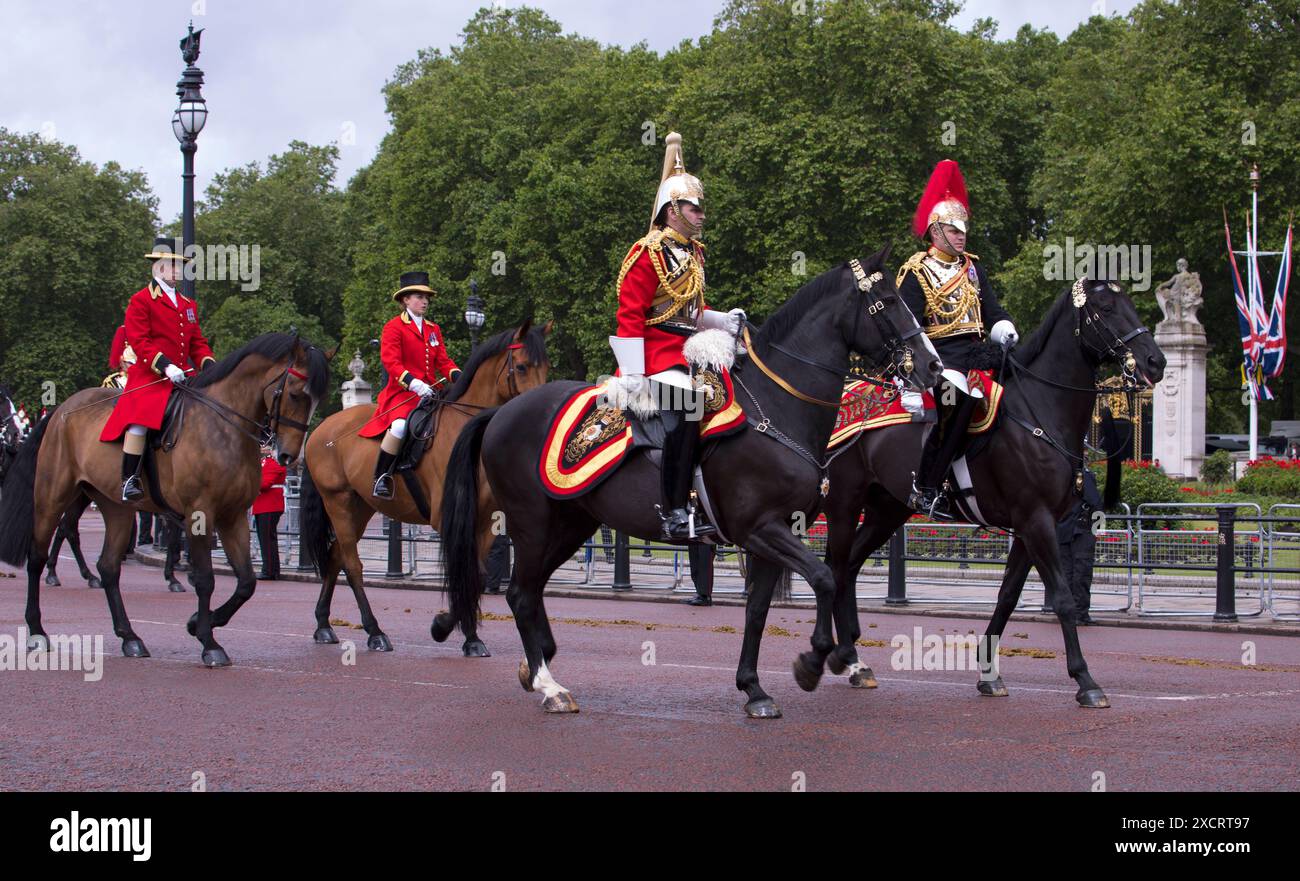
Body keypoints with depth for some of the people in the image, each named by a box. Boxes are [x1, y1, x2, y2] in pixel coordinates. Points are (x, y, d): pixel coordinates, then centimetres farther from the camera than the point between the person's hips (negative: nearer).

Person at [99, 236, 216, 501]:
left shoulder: (188, 305, 23)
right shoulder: (141, 301, 2)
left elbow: (197, 343, 21)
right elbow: (139, 341, -8)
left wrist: (209, 365, 1)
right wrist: (165, 366, -21)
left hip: (181, 379, 7)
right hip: (149, 378, -7)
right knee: (141, 419, -29)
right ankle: (129, 480, -25)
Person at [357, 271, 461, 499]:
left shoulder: (433, 329, 21)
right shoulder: (393, 327, 1)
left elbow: (443, 361, 15)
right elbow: (391, 362, -11)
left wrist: (458, 377, -8)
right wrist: (414, 383, -27)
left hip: (430, 392, 7)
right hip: (402, 392, -7)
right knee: (400, 425, -35)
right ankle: (380, 479, -27)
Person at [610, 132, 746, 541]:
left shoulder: (693, 253, 18)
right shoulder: (649, 253, -9)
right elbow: (630, 314, -14)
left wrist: (721, 321, 6)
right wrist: (633, 375, -20)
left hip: (689, 352, 10)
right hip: (658, 352, -10)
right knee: (682, 414, -25)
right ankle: (674, 514, -24)